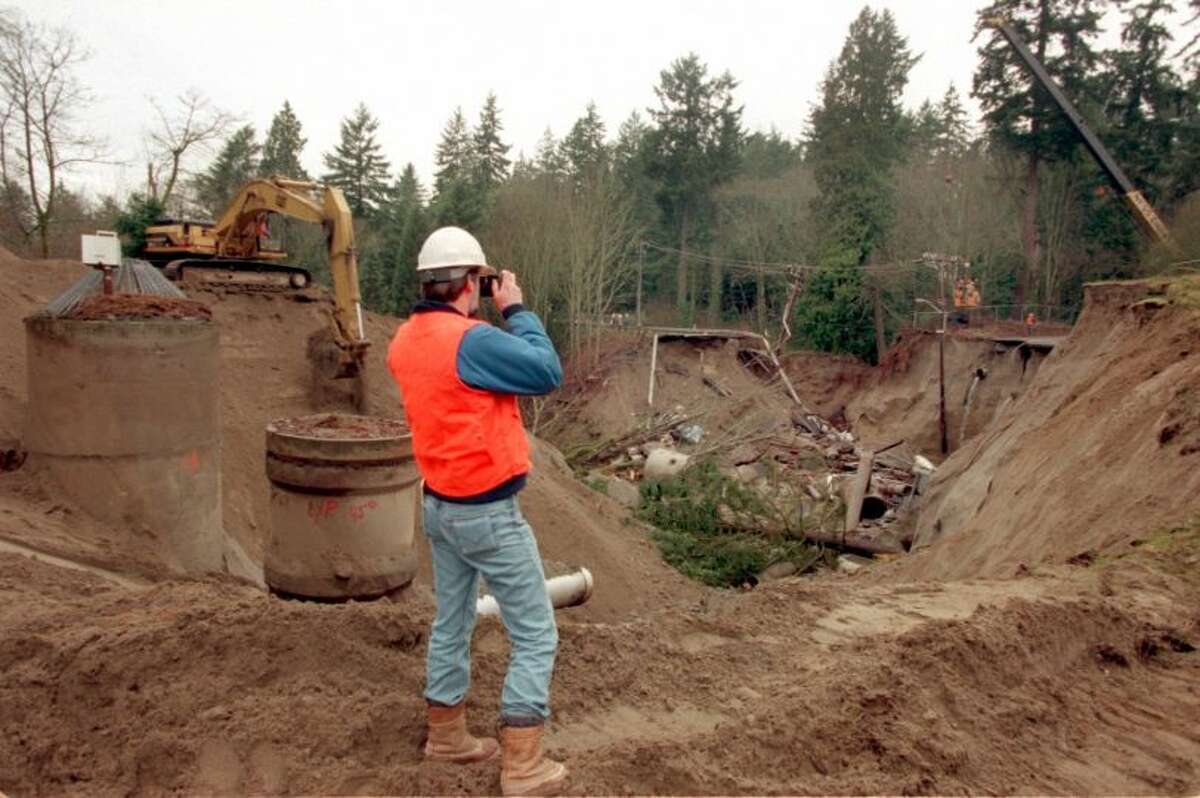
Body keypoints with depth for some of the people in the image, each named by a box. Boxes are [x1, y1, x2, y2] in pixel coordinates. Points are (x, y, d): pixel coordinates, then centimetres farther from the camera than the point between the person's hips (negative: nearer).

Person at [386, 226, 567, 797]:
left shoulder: (404, 341, 3)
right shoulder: (472, 340, -23)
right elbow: (547, 373, -18)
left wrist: (496, 320, 7)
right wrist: (516, 310, -8)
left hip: (440, 505, 9)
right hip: (488, 512, -9)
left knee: (451, 624, 22)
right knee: (535, 636, 3)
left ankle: (446, 736, 36)